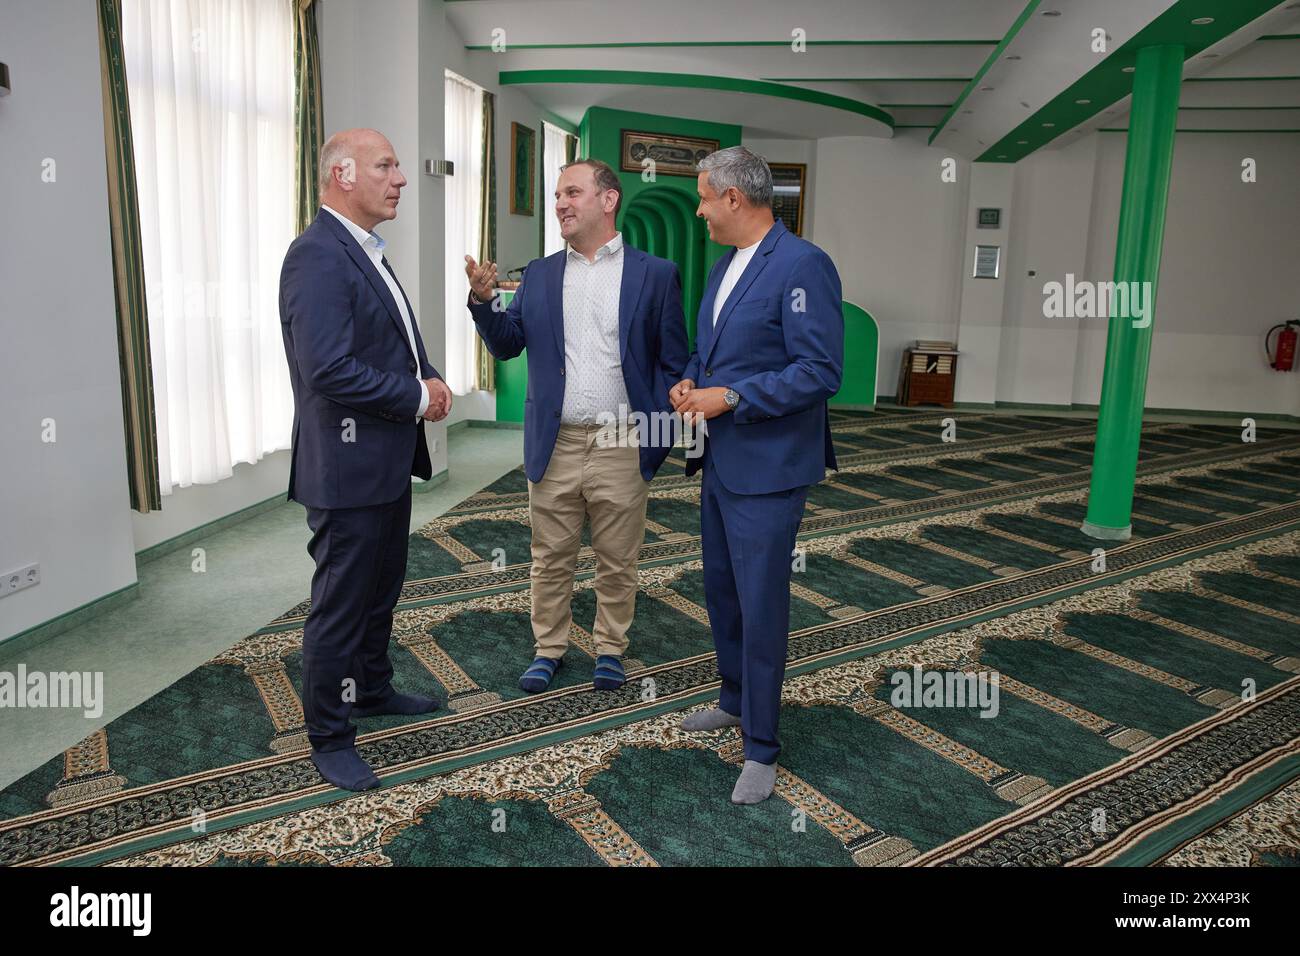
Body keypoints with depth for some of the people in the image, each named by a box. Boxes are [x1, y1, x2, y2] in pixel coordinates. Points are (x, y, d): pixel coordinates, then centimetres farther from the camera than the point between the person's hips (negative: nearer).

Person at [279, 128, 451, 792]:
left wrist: (430, 380, 0)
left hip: (387, 463, 10)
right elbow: (330, 371, -29)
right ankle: (328, 737, 20)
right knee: (341, 605, 3)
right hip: (348, 467, -10)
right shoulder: (319, 255, -19)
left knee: (382, 589, 23)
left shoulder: (366, 252, 13)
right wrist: (418, 398, -16)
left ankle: (373, 689, 43)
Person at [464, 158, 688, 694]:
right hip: (554, 445, 3)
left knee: (617, 562, 11)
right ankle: (549, 648, 30)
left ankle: (610, 649, 29)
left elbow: (672, 363, 1)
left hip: (621, 446, -2)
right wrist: (483, 301, -10)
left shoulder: (655, 274, 0)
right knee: (550, 559, 13)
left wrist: (657, 431, -8)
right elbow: (506, 345, 7)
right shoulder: (539, 275, 9)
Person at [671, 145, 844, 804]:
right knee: (721, 592, 20)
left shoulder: (802, 266, -15)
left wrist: (729, 398, -21)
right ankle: (735, 700, 41)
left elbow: (821, 371, -21)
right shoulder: (724, 266, 13)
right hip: (719, 463, 9)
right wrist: (689, 382, 1)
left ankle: (761, 747, 15)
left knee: (760, 605, 0)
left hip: (767, 470, -9)